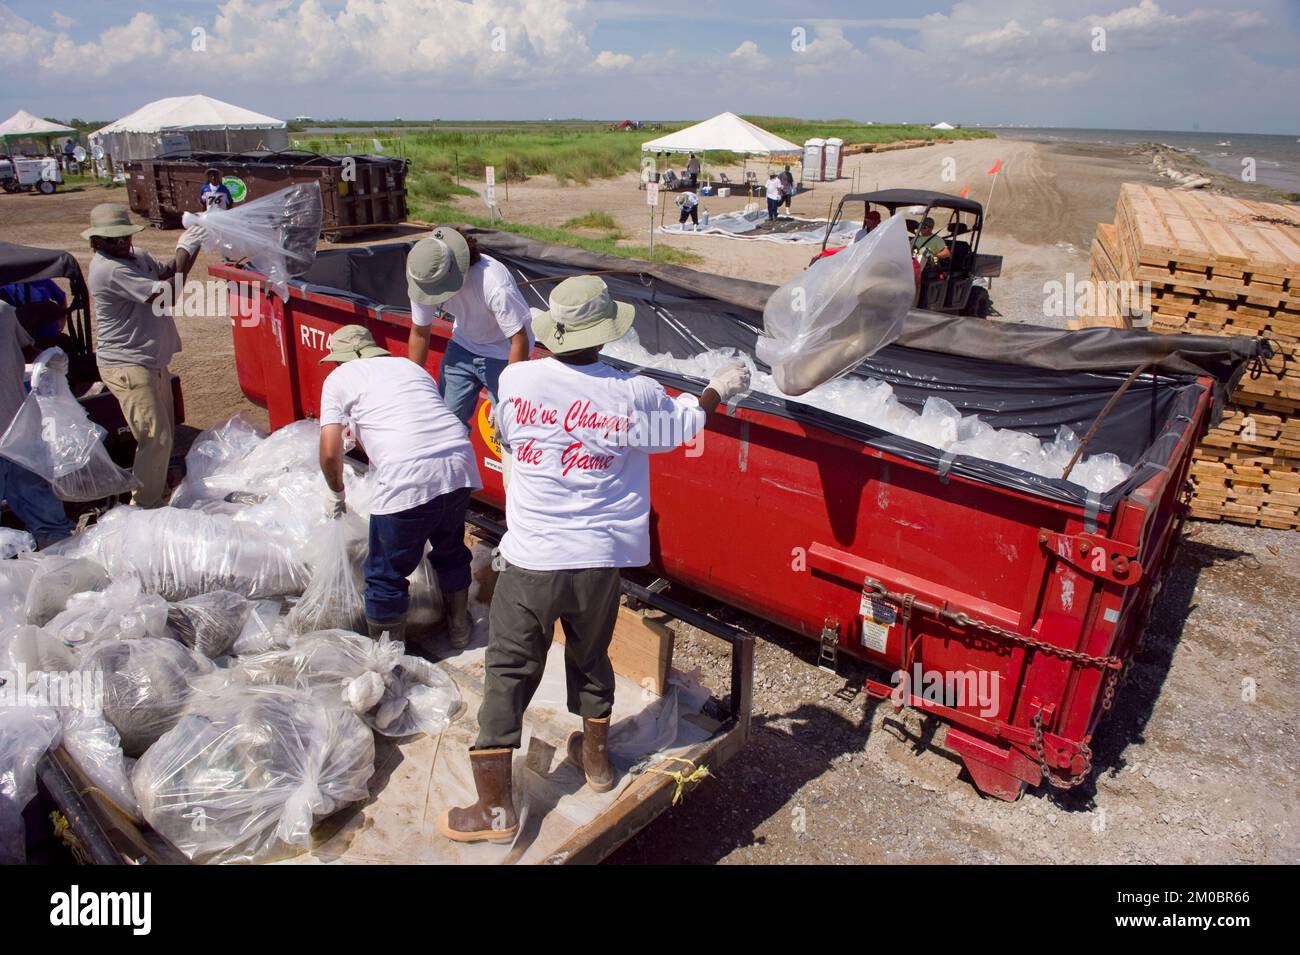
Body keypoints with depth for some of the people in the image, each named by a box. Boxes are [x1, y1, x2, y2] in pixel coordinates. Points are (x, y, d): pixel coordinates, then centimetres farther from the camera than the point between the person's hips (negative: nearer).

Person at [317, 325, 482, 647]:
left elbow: (330, 452, 4)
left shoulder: (339, 377, 14)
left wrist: (336, 493, 22)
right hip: (459, 462, 6)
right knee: (450, 551, 29)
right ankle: (459, 627, 46)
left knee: (386, 575, 12)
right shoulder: (408, 365, 29)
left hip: (407, 477, -6)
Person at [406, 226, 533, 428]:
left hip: (503, 354, -5)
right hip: (462, 347, 5)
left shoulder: (495, 286, -36)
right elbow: (419, 334, -3)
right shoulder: (425, 281, -18)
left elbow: (520, 341, -29)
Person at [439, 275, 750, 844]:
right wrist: (720, 390, 29)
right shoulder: (634, 394, -10)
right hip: (600, 560, 2)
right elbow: (682, 426, 10)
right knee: (591, 659, 24)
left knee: (508, 673, 9)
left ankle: (494, 808, 12)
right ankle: (595, 757, 44)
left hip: (531, 560, -1)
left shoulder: (515, 381, -9)